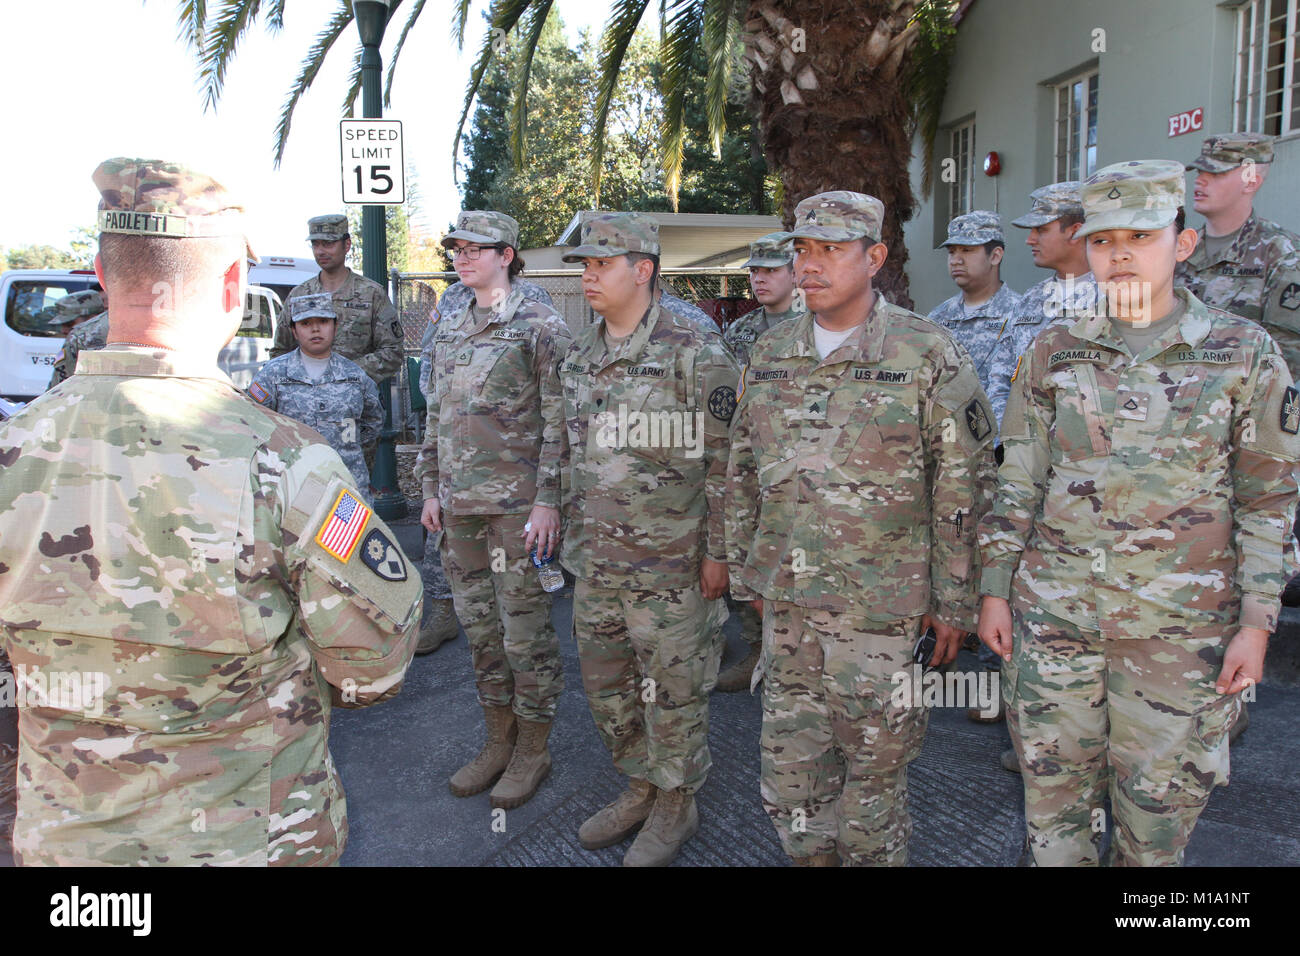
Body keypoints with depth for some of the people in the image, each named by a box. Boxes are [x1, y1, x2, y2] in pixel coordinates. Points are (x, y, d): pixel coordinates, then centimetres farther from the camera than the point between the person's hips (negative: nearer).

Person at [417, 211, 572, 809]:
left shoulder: (540, 327, -7)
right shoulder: (448, 331, 15)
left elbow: (559, 422, -11)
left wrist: (548, 500, -16)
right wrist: (431, 488, 14)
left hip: (516, 505, -7)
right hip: (459, 504, 7)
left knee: (525, 629, 1)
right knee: (479, 626, 14)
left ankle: (533, 750, 17)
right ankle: (498, 742, 28)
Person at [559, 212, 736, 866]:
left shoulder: (697, 355, -12)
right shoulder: (578, 361, 9)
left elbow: (723, 460, -12)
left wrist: (717, 550, -12)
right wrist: (573, 536, 18)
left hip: (670, 563, -7)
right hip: (596, 560, 7)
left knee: (672, 687, 6)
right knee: (606, 682, 17)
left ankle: (676, 805, 26)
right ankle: (639, 786, 37)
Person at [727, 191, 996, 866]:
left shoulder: (927, 355, -8)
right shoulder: (770, 354, 7)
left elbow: (963, 485, -7)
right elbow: (743, 474, 13)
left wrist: (954, 601, -7)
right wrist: (746, 574, 14)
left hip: (882, 604, -4)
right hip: (788, 600, 5)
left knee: (875, 765, 10)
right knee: (789, 767, 14)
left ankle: (872, 855, 33)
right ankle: (813, 856, 37)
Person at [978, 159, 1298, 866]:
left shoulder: (1242, 352, -1)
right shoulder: (1053, 352, 3)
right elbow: (1017, 485, 7)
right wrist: (995, 589, 4)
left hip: (1180, 622, -1)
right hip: (1053, 610, 2)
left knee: (1157, 807, 10)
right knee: (1052, 789, 11)